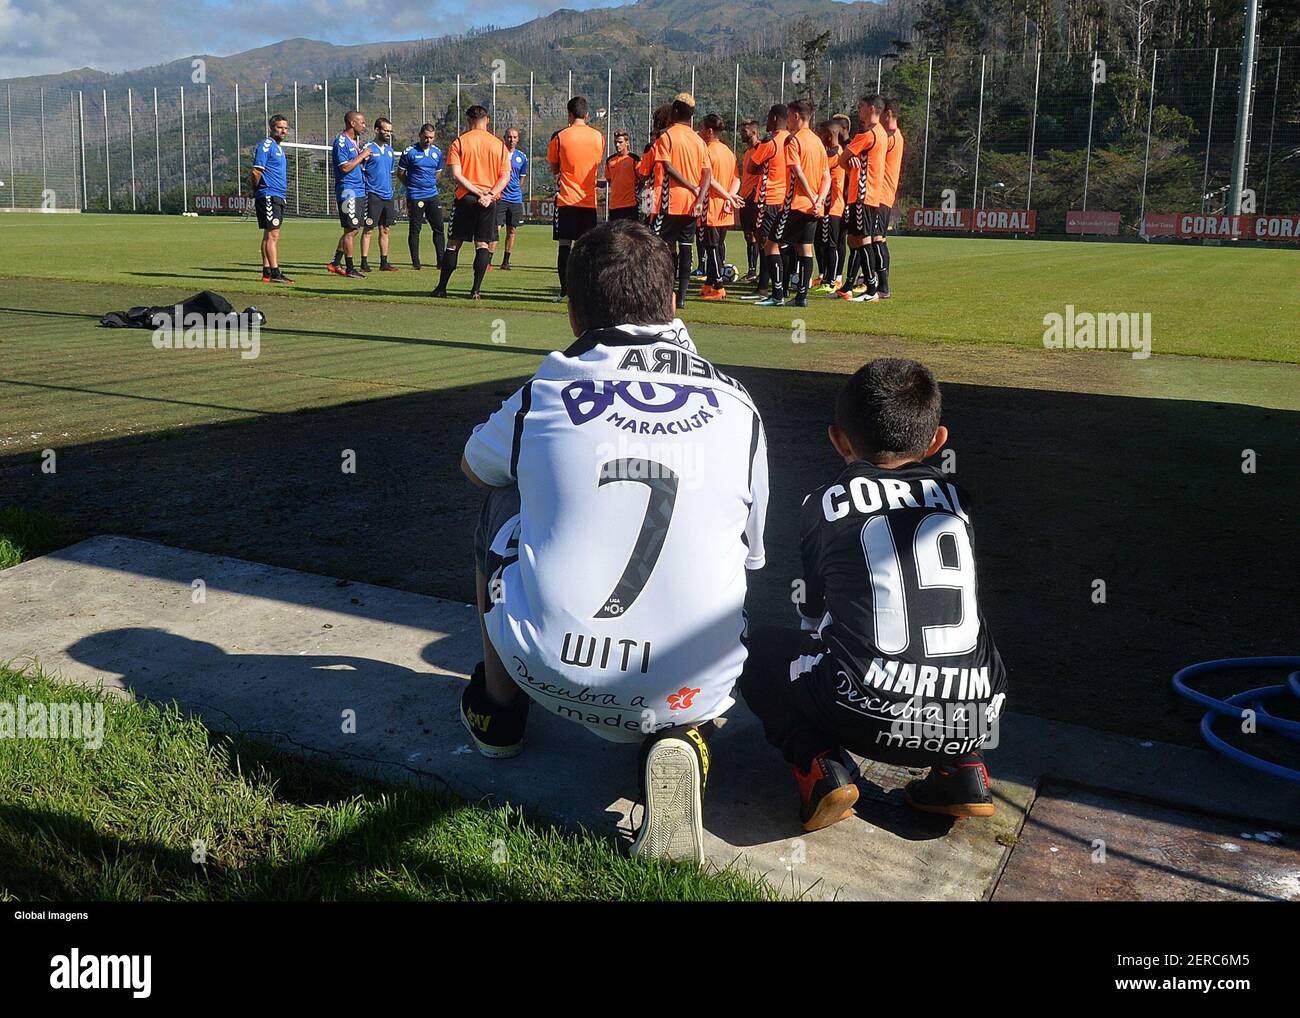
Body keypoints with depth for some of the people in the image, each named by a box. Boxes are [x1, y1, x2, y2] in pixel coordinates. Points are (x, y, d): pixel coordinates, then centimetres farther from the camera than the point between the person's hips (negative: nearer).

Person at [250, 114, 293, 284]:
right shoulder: (266, 145, -10)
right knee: (273, 234, -12)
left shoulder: (278, 148, 20)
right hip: (268, 196, -10)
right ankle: (275, 273, -14)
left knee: (270, 235, 10)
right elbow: (256, 172, -15)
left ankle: (267, 272, 14)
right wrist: (257, 191, -3)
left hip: (278, 197, 10)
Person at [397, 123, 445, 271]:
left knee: (438, 228, 3)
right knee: (415, 229, -1)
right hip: (415, 197, -5)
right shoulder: (410, 152, -6)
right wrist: (412, 186, 9)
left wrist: (430, 185, 16)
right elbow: (400, 174, 2)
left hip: (433, 196, 5)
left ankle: (441, 261, 9)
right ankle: (415, 263, 4)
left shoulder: (437, 152, 8)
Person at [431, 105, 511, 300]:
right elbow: (505, 176, -1)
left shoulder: (459, 142, 0)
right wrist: (489, 194, -10)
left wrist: (478, 193, -13)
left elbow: (456, 175, -10)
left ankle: (441, 288, 10)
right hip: (490, 201, 1)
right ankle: (476, 290, -6)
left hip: (465, 198, -1)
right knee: (482, 244, 3)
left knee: (453, 243, 7)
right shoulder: (499, 144, 6)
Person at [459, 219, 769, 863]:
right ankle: (680, 736, 7)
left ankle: (497, 708, 36)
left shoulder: (543, 396, 1)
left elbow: (473, 466, 24)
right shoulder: (737, 409, 3)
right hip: (691, 688, 1)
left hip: (549, 672, 0)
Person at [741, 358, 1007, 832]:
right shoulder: (956, 498, 16)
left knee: (759, 650, 22)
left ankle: (821, 769, 1)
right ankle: (964, 772, 16)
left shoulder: (825, 503, 7)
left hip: (869, 718, -4)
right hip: (972, 719, 4)